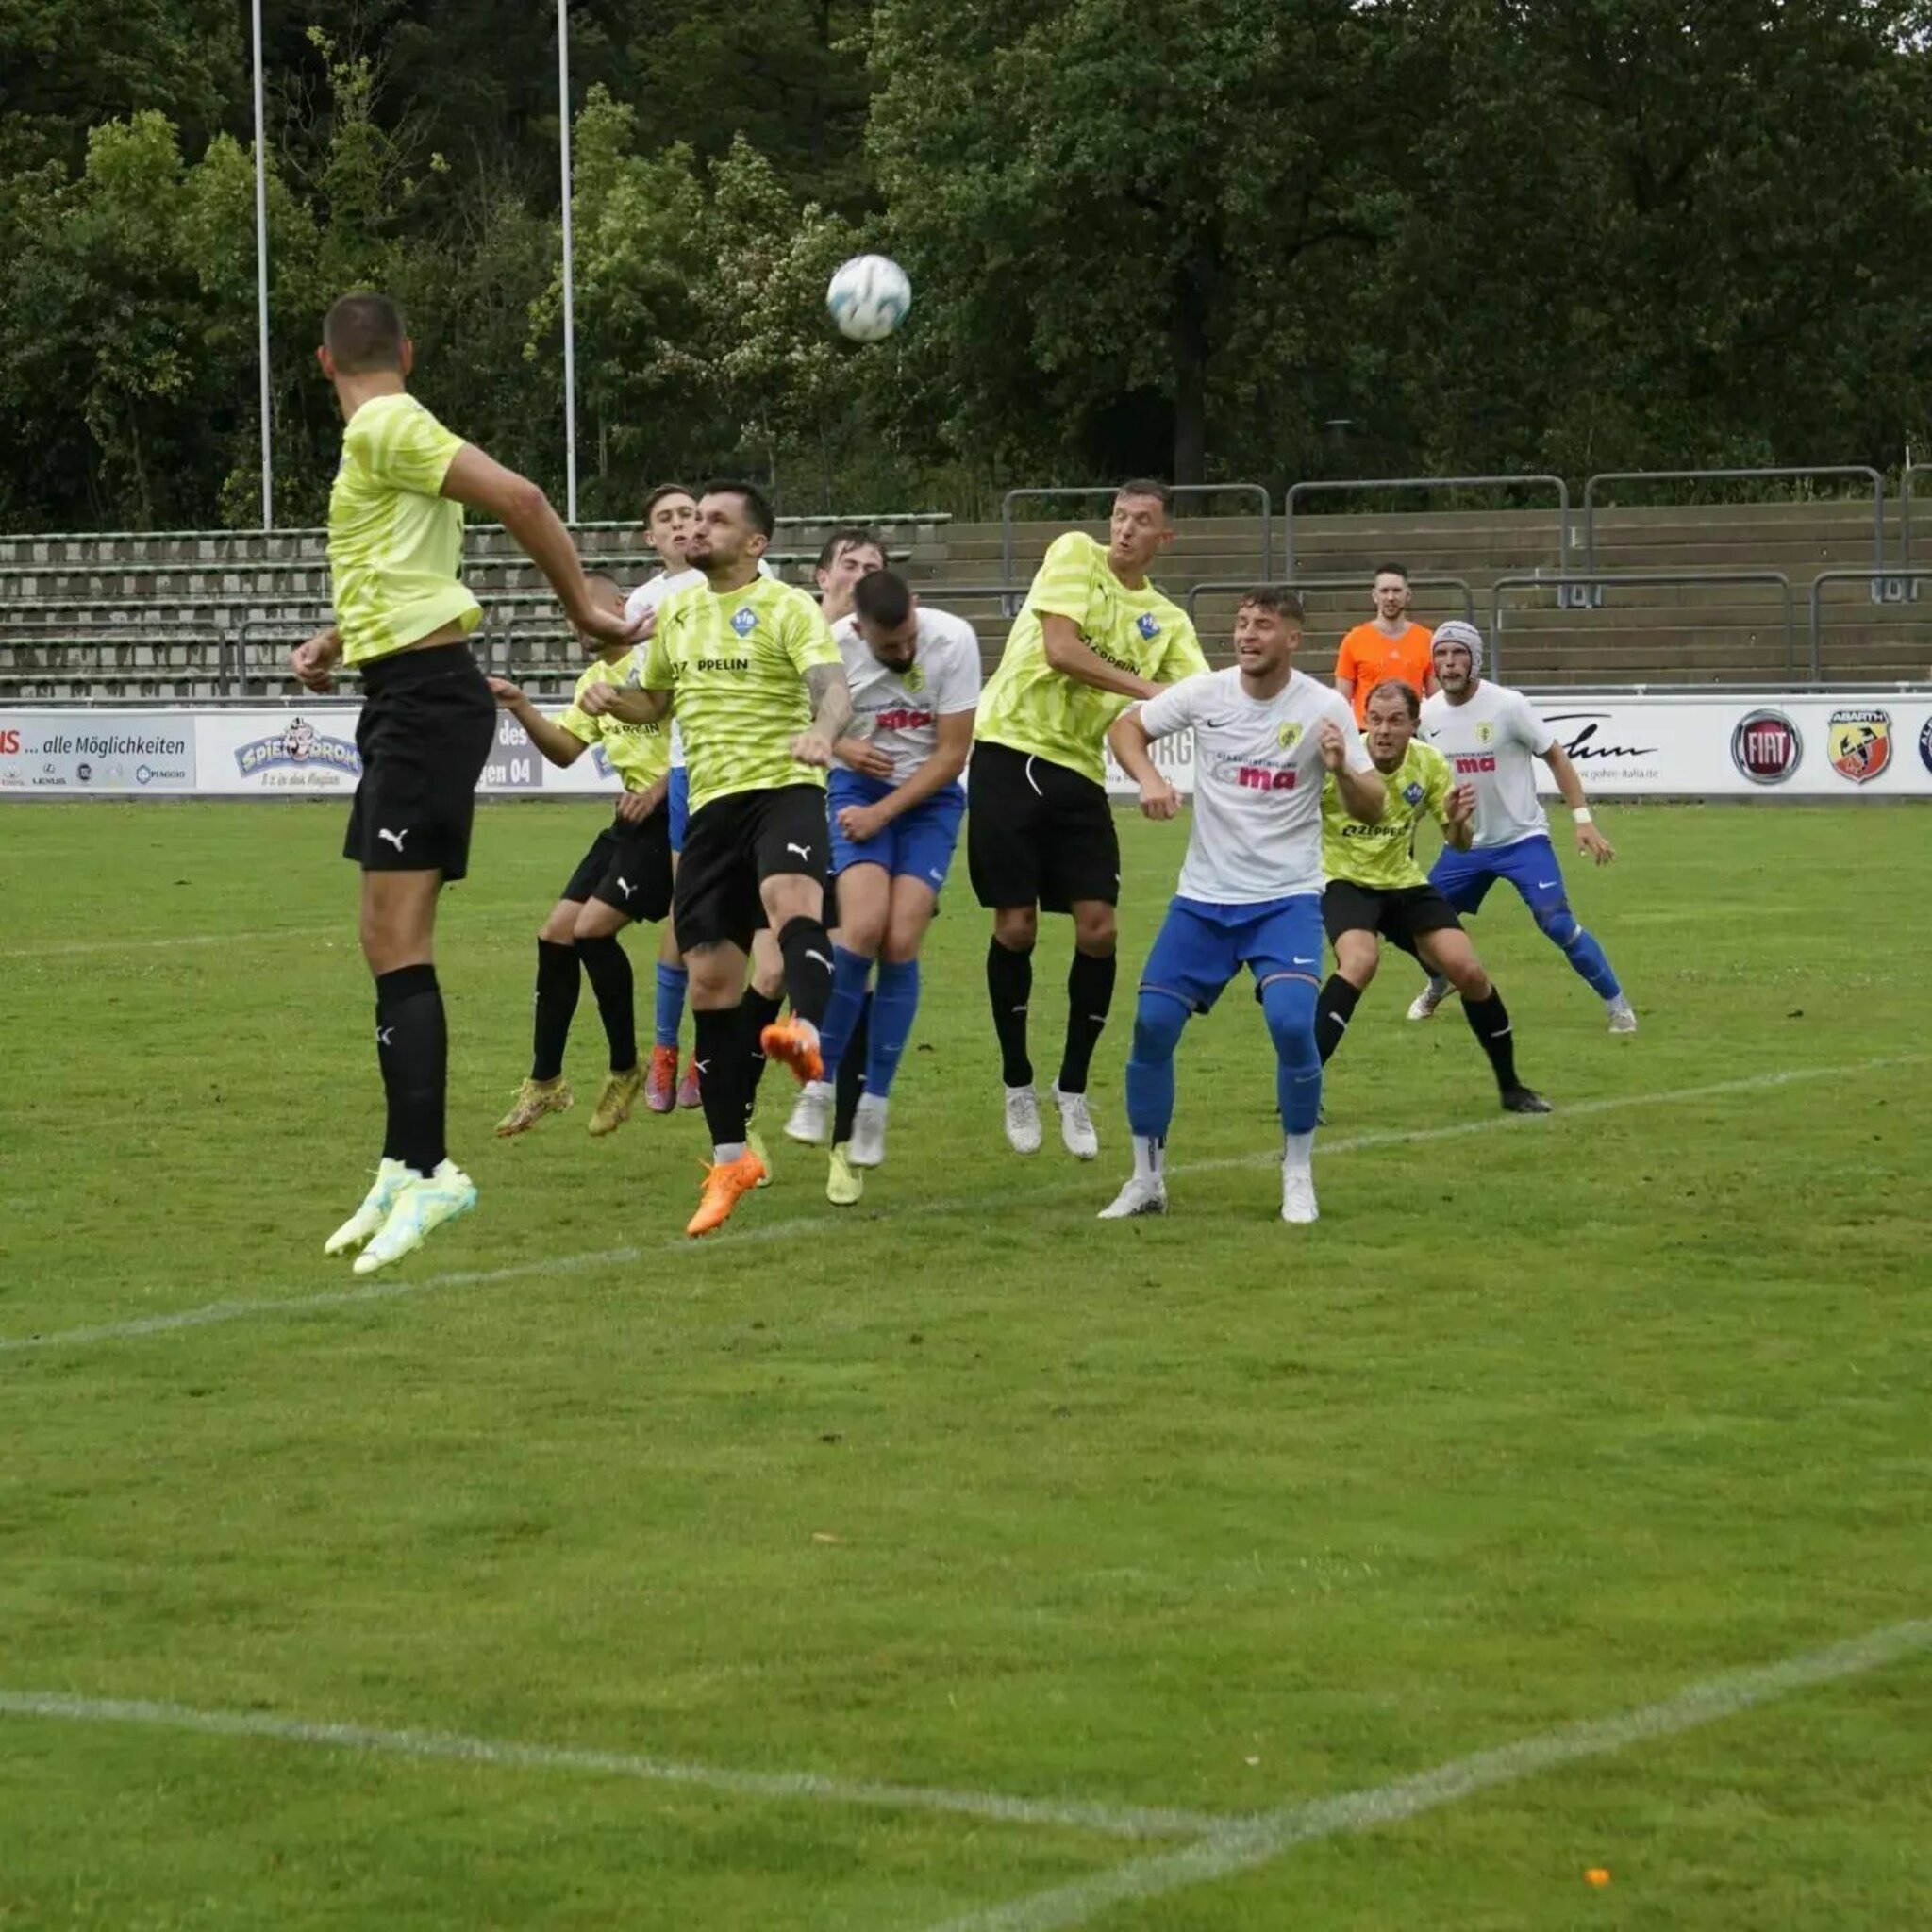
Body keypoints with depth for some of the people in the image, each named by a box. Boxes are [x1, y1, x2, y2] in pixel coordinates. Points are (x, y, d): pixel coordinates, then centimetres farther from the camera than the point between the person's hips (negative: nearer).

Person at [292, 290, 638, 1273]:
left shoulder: (385, 428, -11)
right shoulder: (389, 434, 18)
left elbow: (517, 496, -22)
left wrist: (582, 607, -13)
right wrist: (339, 642, 17)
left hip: (424, 701, -10)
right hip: (409, 696, 10)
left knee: (397, 944, -13)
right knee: (388, 945, 11)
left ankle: (426, 1170, -15)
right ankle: (405, 1172, 15)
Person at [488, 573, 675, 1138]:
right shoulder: (594, 680, 18)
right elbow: (565, 750, 16)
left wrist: (661, 785, -21)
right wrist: (521, 709, 1)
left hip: (670, 812, -9)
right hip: (633, 817, 9)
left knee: (592, 928, -17)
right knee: (555, 934, 4)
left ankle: (626, 1071, -2)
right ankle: (544, 1081, 15)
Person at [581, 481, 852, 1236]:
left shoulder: (786, 608, -3)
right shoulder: (676, 613, 16)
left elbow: (832, 686, -19)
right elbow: (657, 700, 30)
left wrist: (823, 730, -42)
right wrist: (613, 700, 7)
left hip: (782, 787, -6)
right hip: (711, 804, 6)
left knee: (791, 900, -38)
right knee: (711, 979, 3)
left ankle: (807, 1032, -61)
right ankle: (729, 1160, 12)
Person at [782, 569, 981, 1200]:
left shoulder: (953, 640, -18)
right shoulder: (833, 647, -15)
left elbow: (951, 754, -12)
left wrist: (883, 812, -16)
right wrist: (841, 747, -17)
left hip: (928, 796, 0)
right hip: (858, 789, 0)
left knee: (901, 944, -13)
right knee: (864, 926, -22)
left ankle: (871, 1109, -1)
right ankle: (821, 1084, -7)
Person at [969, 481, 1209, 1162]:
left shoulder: (1168, 621, 10)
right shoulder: (1074, 555, -1)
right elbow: (1059, 649, -13)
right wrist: (1145, 688, -15)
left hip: (1079, 772, 4)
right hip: (1012, 751, -4)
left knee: (1098, 929, -4)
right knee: (1015, 927, -2)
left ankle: (1073, 1089, 13)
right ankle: (1017, 1085, 15)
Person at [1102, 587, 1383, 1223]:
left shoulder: (1323, 707, -10)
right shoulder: (1206, 692, -4)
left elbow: (1373, 811, -10)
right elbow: (1128, 726, 9)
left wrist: (1342, 771, -32)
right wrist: (1148, 777, -11)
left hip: (1287, 899, -3)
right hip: (1203, 897, 3)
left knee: (1292, 1020, -23)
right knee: (1151, 1024, -5)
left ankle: (1298, 1176, -2)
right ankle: (1147, 1181, 12)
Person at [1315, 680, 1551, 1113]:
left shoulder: (1430, 764, -8)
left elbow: (1459, 843, 2)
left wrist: (1459, 821, -22)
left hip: (1403, 881, 4)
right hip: (1344, 880, -4)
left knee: (1468, 971, -5)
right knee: (1360, 961, -32)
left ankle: (1511, 1088, 15)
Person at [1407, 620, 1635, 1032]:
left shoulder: (1507, 705, -18)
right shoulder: (1430, 714, -3)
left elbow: (1555, 757, -10)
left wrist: (1583, 820, -16)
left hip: (1523, 839, -5)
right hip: (1465, 844, 5)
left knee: (1558, 924, -19)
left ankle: (1617, 1005, -5)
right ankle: (1438, 985, 42)